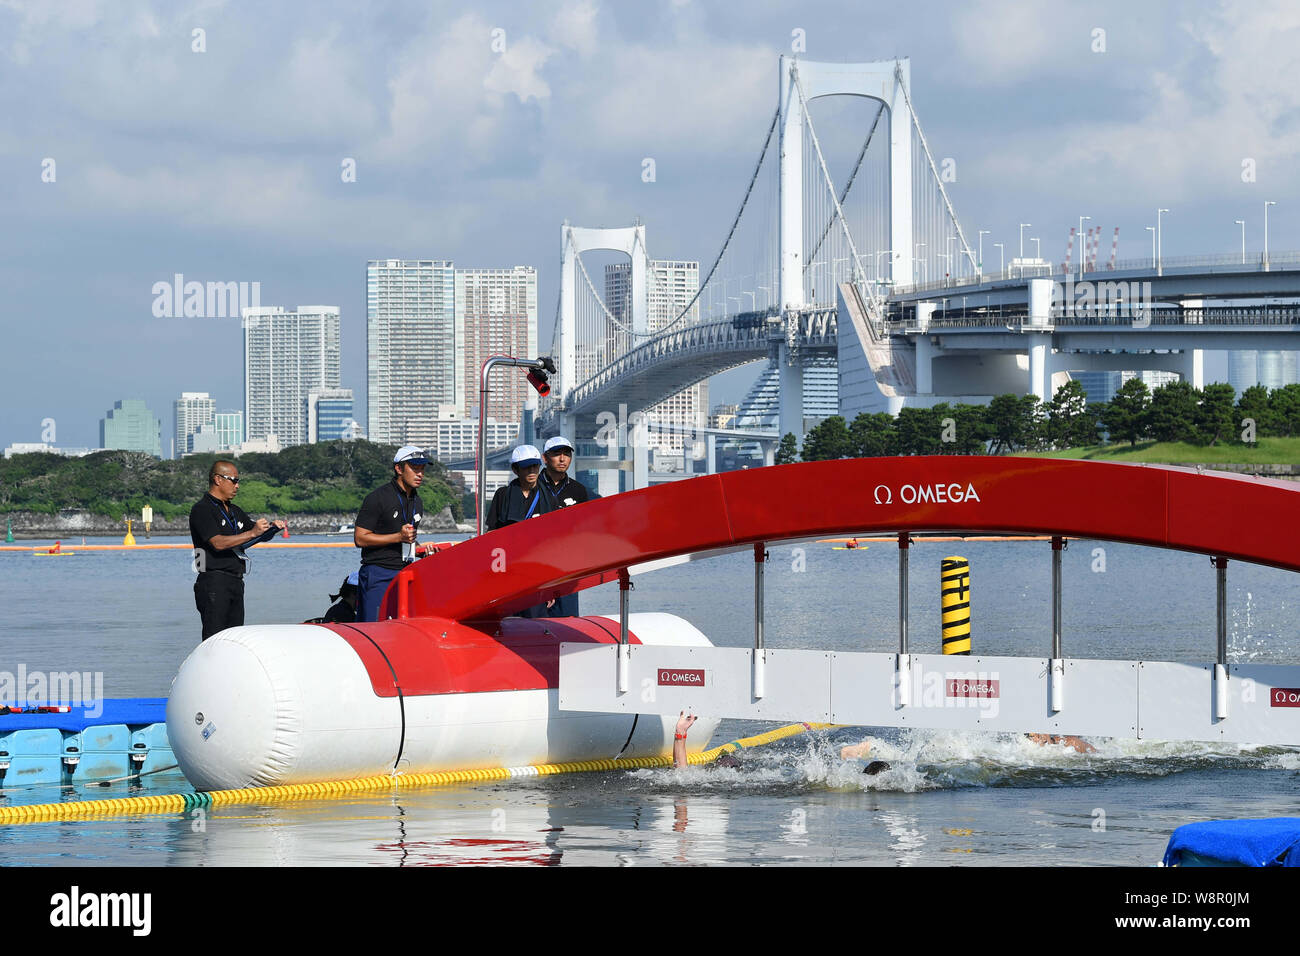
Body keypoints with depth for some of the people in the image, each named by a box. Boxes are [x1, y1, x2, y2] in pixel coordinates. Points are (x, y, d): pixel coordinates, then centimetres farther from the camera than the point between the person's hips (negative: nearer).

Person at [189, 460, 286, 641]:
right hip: (214, 583, -9)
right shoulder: (202, 509, -6)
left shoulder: (235, 511, 22)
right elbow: (218, 543, -19)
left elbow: (260, 536, 25)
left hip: (236, 583, 9)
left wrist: (272, 528, 2)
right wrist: (252, 533, -22)